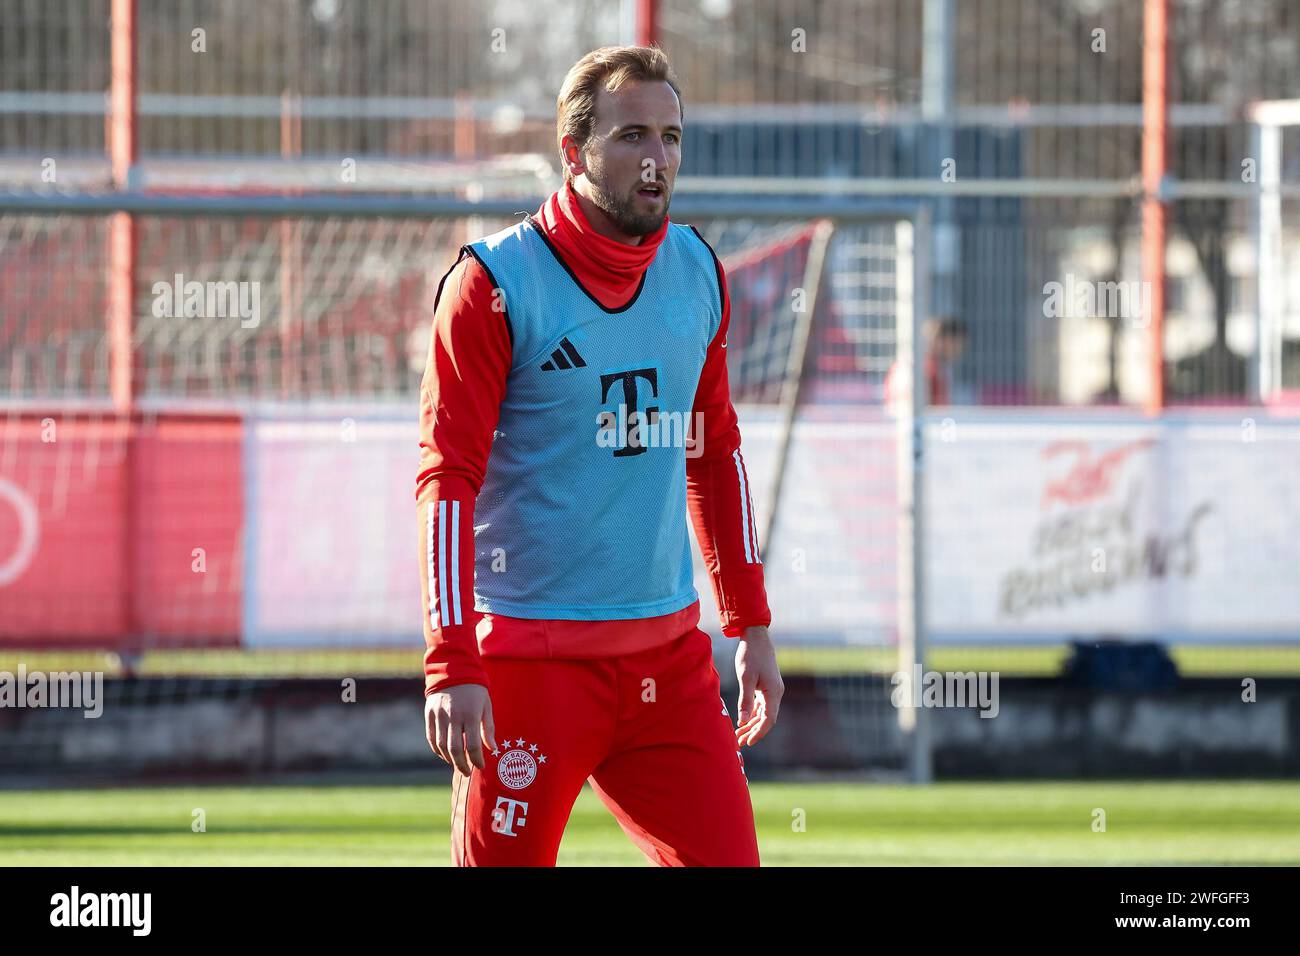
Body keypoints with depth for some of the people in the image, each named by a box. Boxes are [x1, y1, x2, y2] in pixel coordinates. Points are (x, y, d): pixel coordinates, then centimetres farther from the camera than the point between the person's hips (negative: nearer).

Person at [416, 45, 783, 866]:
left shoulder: (697, 274, 10)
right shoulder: (496, 283, -8)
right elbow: (448, 480, -11)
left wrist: (752, 623, 19)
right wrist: (452, 665, -18)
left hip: (671, 655, 5)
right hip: (531, 653, -5)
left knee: (726, 860, -1)